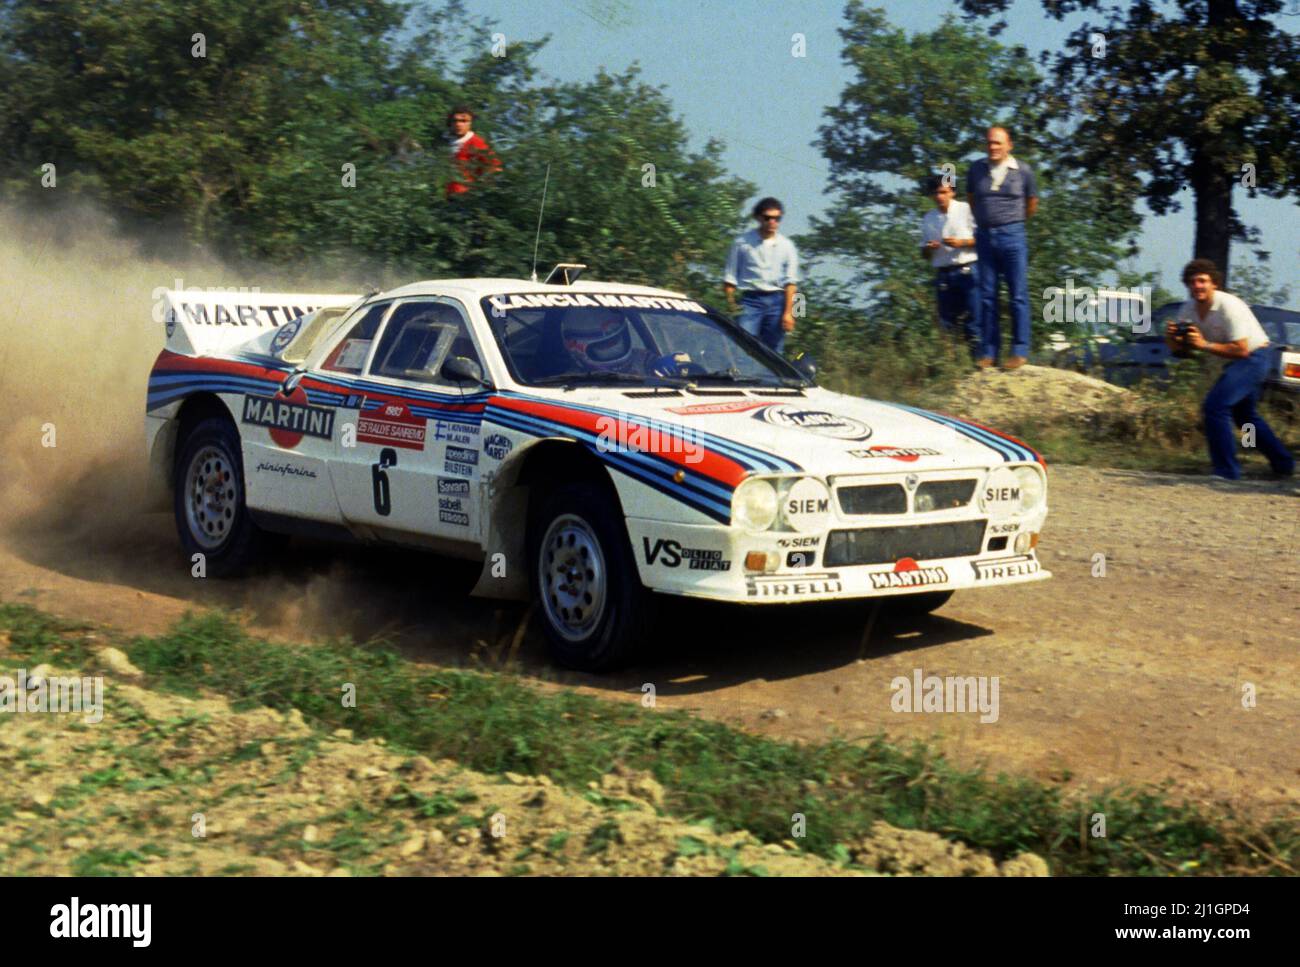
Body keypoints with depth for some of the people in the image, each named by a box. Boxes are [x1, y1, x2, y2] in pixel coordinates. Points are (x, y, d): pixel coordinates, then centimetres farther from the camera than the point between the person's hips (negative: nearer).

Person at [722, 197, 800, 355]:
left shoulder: (786, 246, 7)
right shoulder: (742, 243, 1)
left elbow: (791, 282, 5)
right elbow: (729, 278, 4)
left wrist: (788, 312, -3)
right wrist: (731, 306, -5)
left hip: (776, 300, 2)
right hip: (750, 300, -2)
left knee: (774, 351, 5)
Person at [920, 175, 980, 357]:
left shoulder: (965, 210, 1)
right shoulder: (928, 219, 13)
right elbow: (925, 255, 19)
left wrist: (961, 243, -13)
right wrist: (929, 249, -4)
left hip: (967, 271, -4)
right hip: (943, 274, 4)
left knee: (973, 318, -7)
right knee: (946, 322, 4)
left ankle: (979, 358, -5)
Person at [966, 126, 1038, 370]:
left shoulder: (1022, 171, -2)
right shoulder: (976, 169, 5)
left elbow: (1032, 204, 11)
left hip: (1012, 236, -3)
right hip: (985, 237, 3)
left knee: (1018, 295, -2)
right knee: (987, 295, 5)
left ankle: (1020, 351, 0)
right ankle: (989, 351, 10)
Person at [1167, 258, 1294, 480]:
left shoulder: (1229, 306, -26)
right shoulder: (1188, 309, -4)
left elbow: (1241, 350, -30)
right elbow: (1174, 347, 0)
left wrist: (1205, 345, -33)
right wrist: (1170, 335, -23)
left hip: (1253, 358, -10)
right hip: (1236, 362, 10)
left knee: (1215, 405, -22)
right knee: (1243, 414, 24)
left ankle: (1226, 470, -18)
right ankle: (1284, 464, 40)